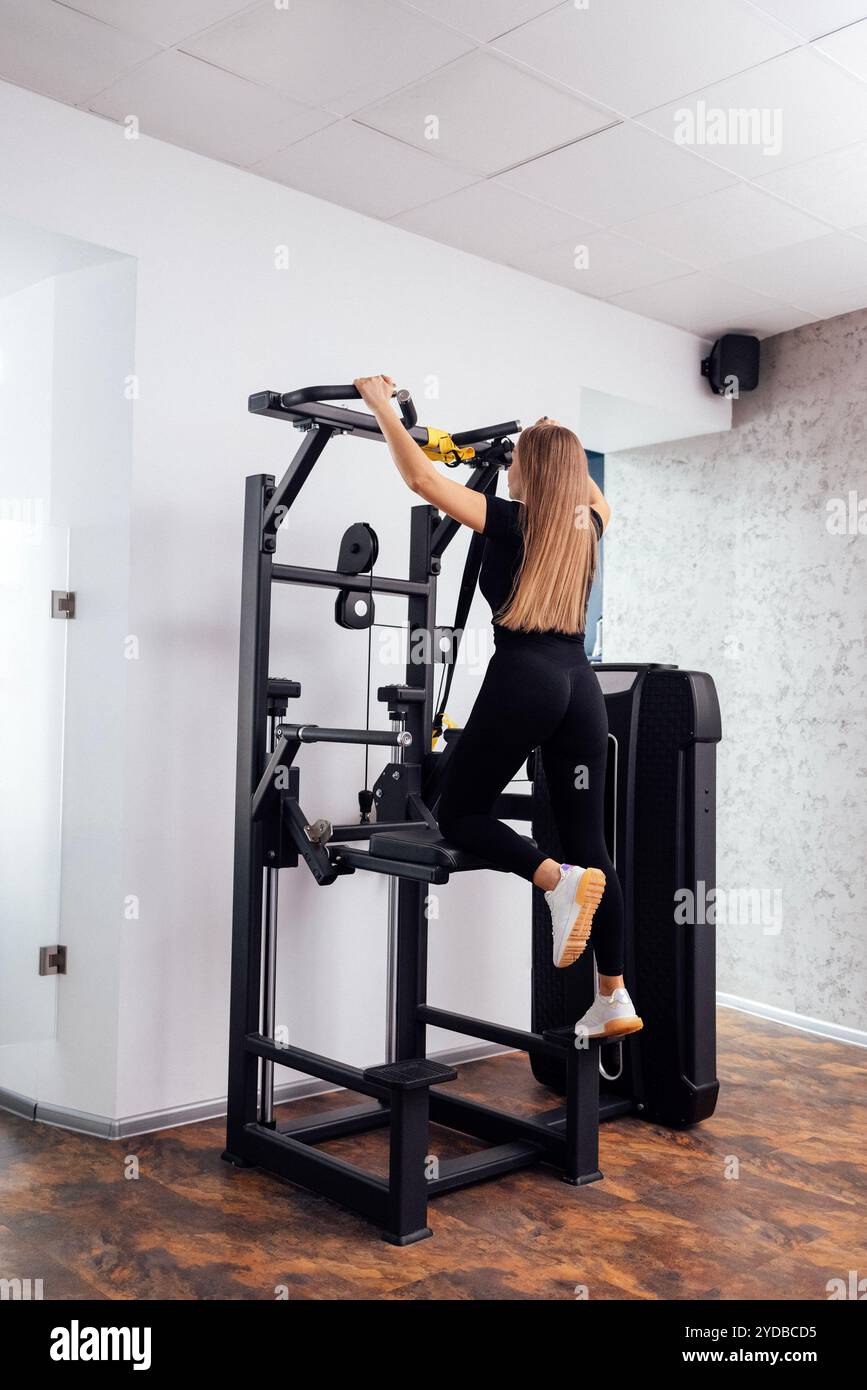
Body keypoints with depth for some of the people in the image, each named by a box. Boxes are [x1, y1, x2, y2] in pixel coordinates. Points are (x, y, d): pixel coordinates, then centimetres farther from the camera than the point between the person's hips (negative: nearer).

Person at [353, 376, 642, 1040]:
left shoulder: (514, 521, -2)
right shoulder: (587, 526, 13)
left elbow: (422, 477, 0)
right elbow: (595, 495, 40)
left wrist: (383, 406, 10)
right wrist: (564, 447, 45)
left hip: (522, 678, -6)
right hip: (579, 683, 6)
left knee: (460, 813, 7)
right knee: (589, 839, 8)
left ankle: (559, 881, -18)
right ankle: (615, 1000, 12)